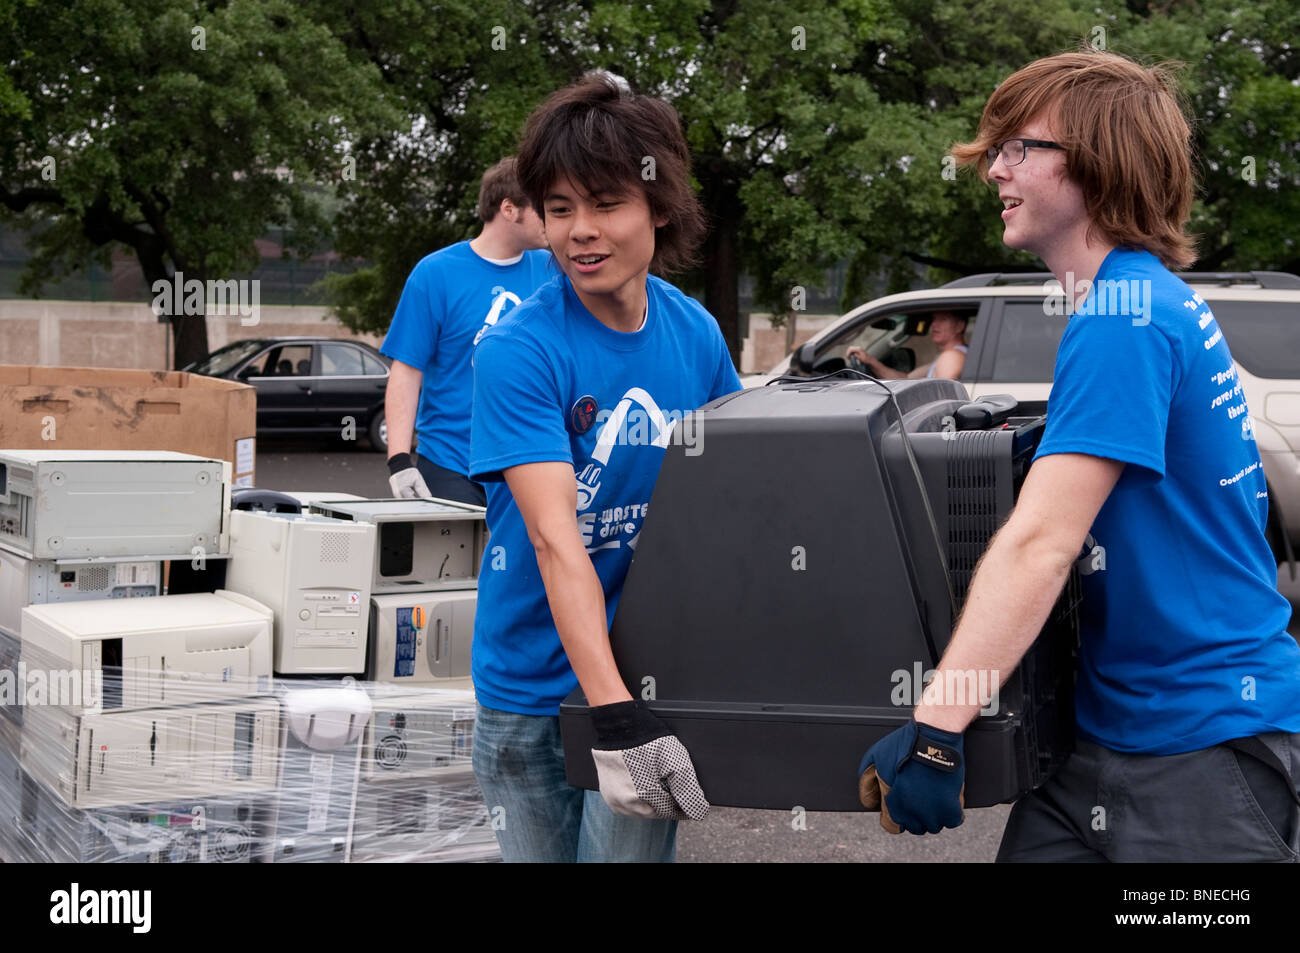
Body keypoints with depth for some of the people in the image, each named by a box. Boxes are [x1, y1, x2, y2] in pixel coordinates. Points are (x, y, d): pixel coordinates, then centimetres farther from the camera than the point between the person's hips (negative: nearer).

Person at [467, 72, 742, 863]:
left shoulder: (696, 333, -2)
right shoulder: (519, 351, -17)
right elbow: (555, 538, -26)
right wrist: (610, 714, -35)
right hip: (533, 684, -2)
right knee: (539, 851, 12)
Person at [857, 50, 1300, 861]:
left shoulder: (1123, 318, -20)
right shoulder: (1155, 299, 10)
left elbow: (1040, 546, -28)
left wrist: (933, 727, -30)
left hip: (1204, 740, -9)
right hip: (1111, 728, 9)